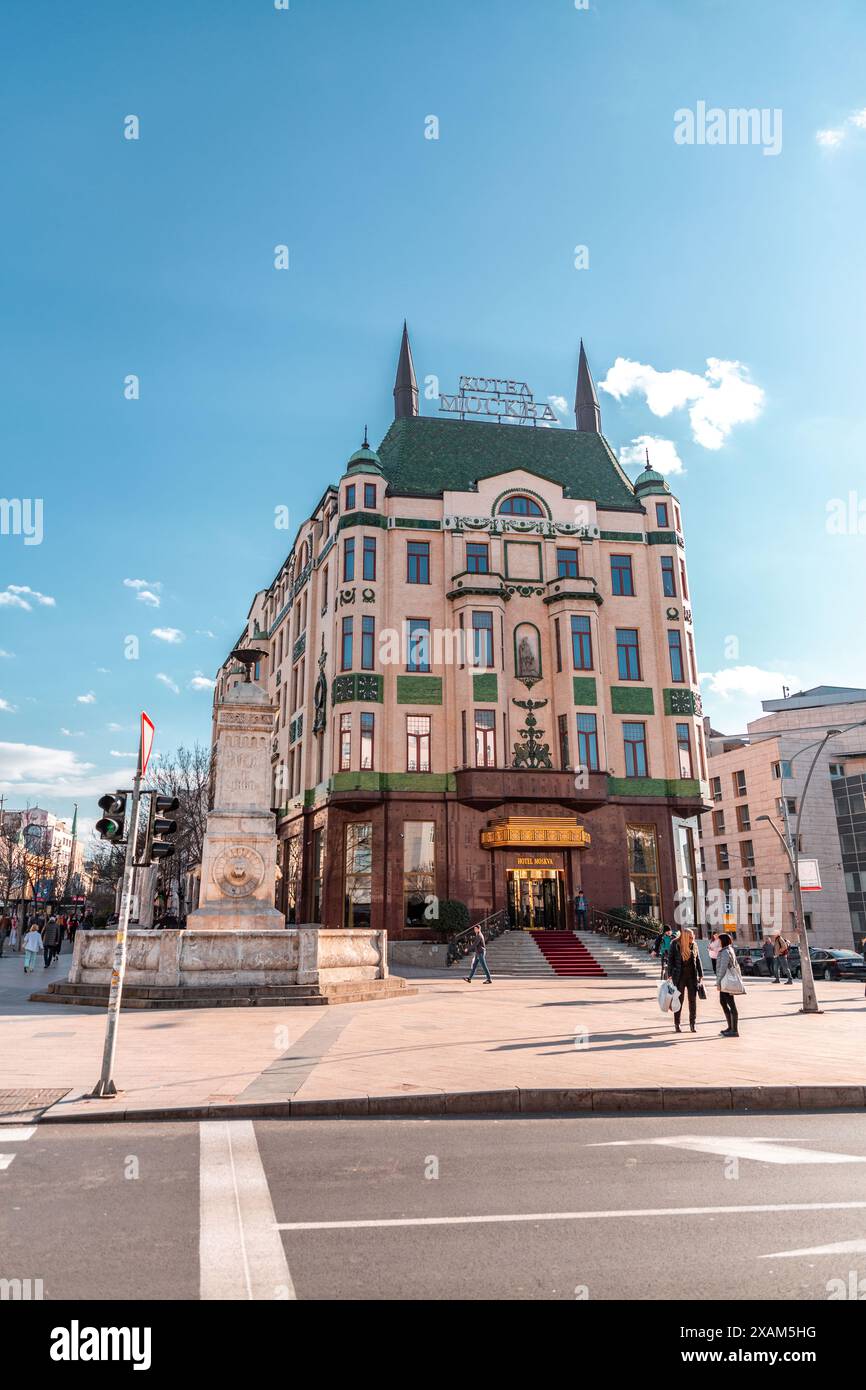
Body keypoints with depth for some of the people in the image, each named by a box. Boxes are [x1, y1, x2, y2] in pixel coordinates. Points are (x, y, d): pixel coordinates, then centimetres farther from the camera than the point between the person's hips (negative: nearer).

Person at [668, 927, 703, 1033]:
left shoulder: (694, 945, 2)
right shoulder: (675, 945, -8)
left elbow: (698, 960, 10)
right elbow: (670, 959, -5)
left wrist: (701, 975, 8)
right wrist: (670, 975, -9)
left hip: (692, 976, 3)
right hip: (679, 976, -3)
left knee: (693, 1000, 4)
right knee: (679, 1000, 4)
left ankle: (692, 1023, 14)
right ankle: (677, 1024, 14)